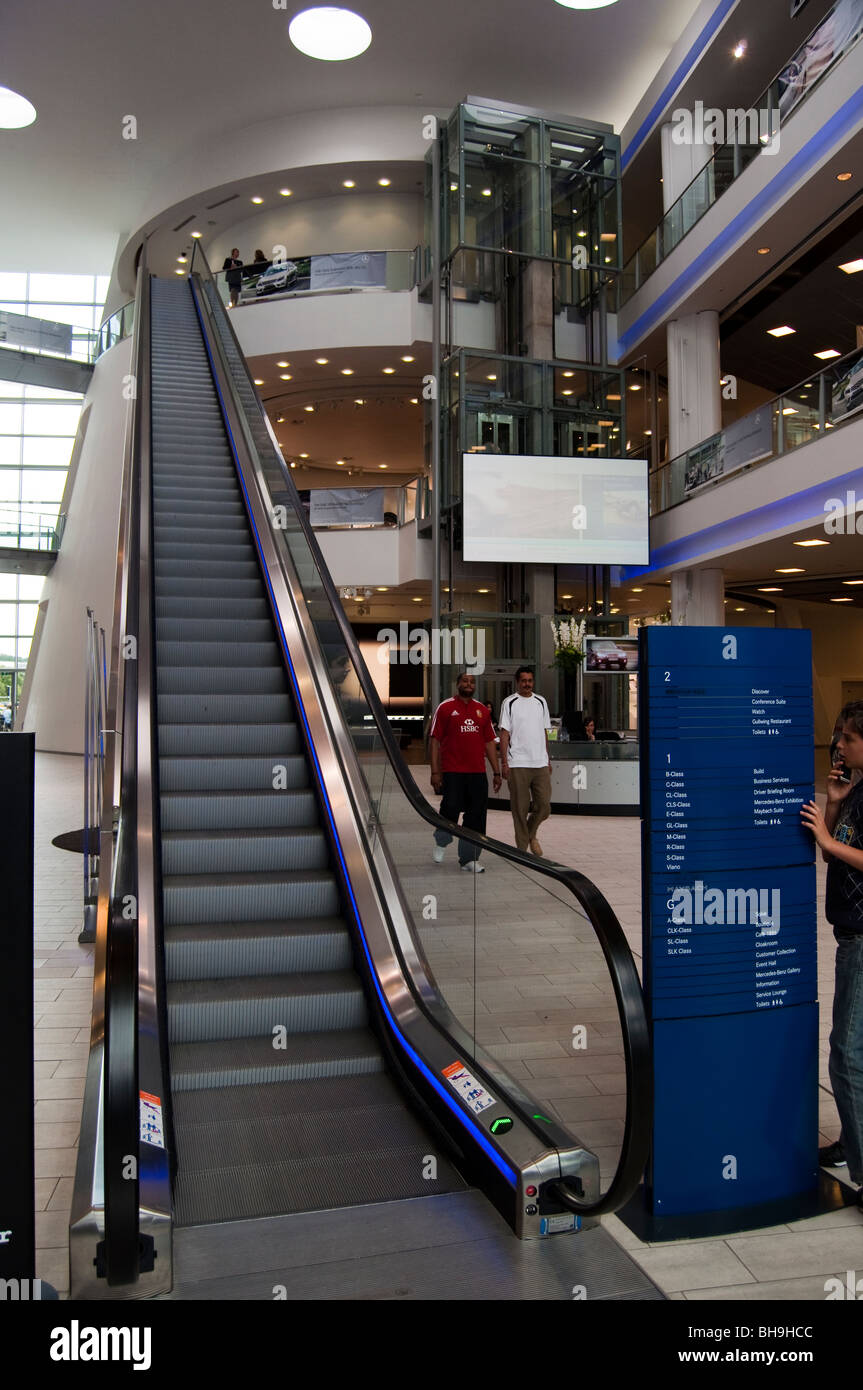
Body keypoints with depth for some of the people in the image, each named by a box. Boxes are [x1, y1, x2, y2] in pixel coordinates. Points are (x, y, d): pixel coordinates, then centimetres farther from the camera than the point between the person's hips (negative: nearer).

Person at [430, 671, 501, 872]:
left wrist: (496, 772, 11)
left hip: (478, 772, 4)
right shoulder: (445, 708, 1)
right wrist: (435, 771, -8)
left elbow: (489, 742, 16)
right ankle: (441, 842, 24)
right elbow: (434, 740, -2)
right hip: (452, 772, -4)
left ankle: (469, 859, 13)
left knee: (476, 816, 3)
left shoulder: (481, 710, 14)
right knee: (451, 808, -7)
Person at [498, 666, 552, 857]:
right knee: (520, 808, 0)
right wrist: (504, 762, -9)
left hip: (540, 763, 4)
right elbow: (504, 734, -3)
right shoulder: (510, 703, 0)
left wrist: (548, 759, 16)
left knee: (544, 805, 2)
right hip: (518, 764, -4)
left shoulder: (540, 702, 13)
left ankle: (531, 834, 27)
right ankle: (522, 846, 10)